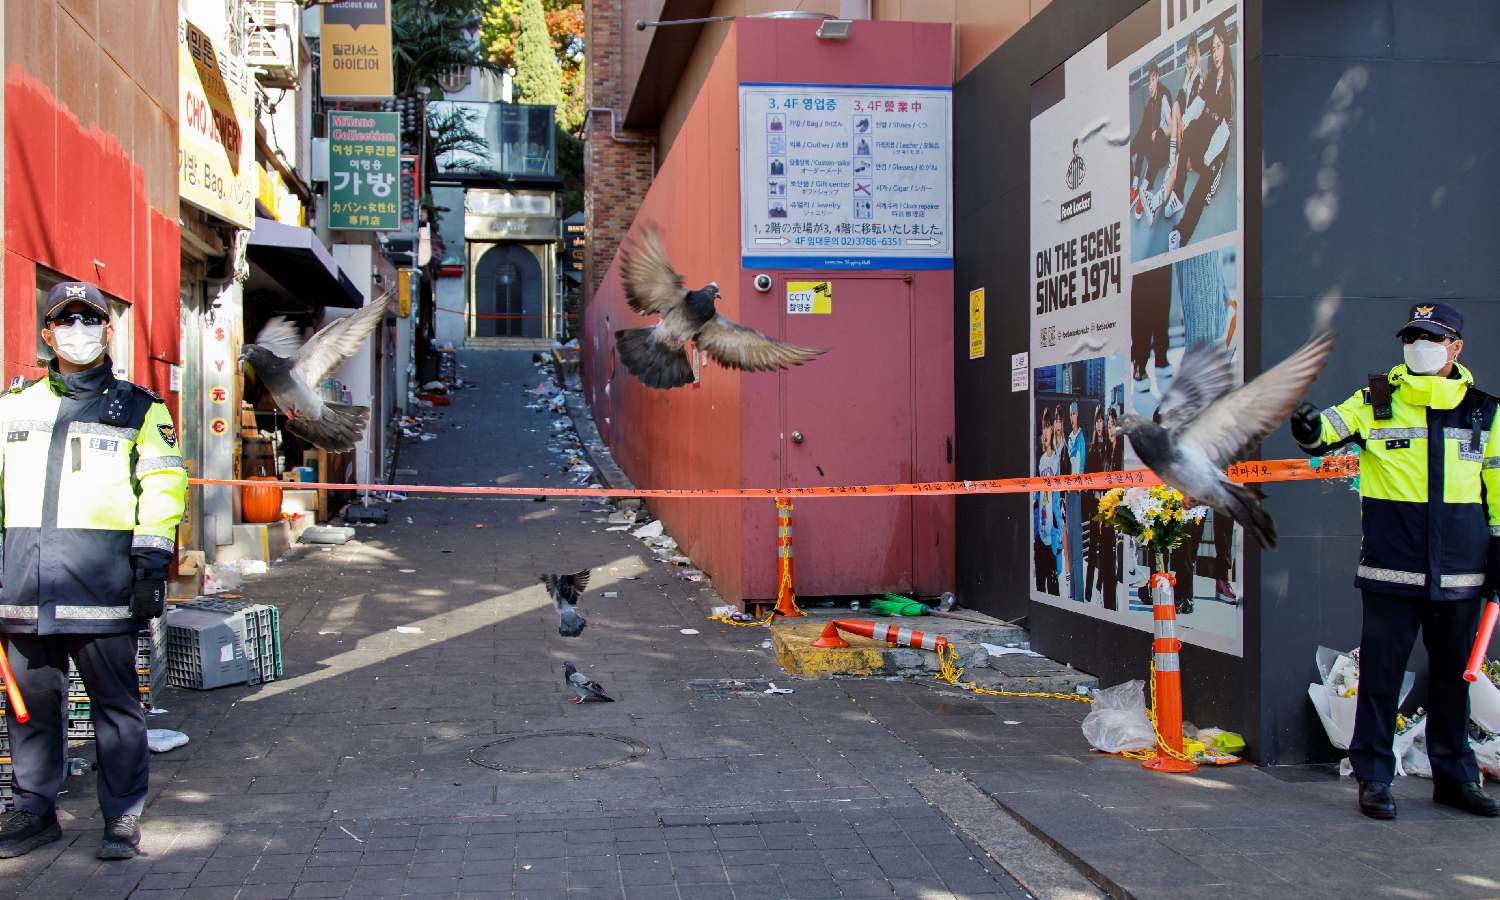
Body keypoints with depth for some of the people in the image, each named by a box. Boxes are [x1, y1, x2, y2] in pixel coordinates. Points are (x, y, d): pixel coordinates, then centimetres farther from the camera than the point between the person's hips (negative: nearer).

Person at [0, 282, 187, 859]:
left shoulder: (139, 409, 7)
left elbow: (163, 487, 0)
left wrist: (151, 563, -9)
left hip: (101, 578, -3)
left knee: (114, 700, 0)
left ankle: (122, 818, 8)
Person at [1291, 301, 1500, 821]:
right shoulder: (1375, 402, 4)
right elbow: (1333, 428, -10)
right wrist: (1310, 427, -32)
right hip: (1391, 569, -2)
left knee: (1453, 673, 12)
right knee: (1381, 671, 0)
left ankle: (1454, 776, 24)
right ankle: (1373, 778, 8)